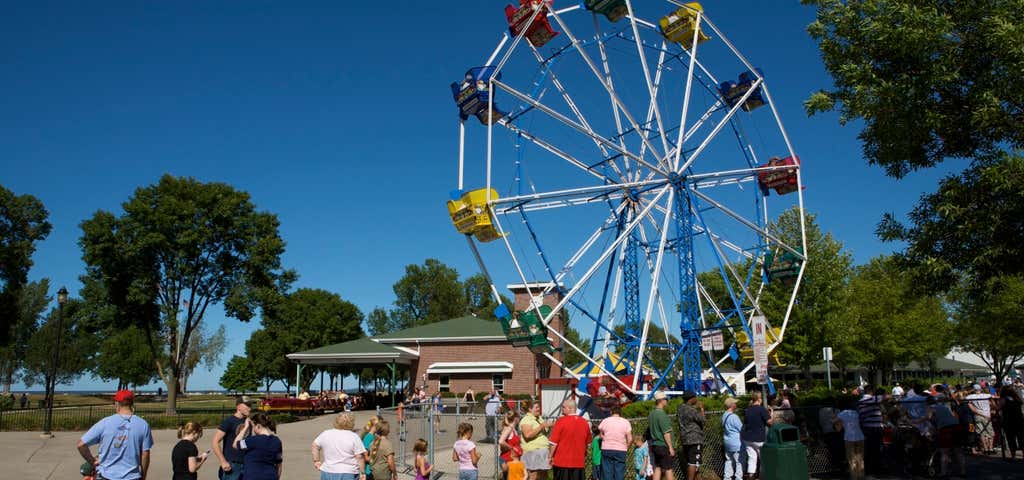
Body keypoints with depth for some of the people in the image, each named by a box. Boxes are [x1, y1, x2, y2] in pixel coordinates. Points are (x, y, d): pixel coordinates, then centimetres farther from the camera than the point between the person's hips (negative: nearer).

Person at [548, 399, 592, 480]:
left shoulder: (561, 421, -11)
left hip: (562, 462, -4)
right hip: (579, 462, 4)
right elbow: (588, 443, 15)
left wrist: (550, 457, 1)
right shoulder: (584, 422, 4)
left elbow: (554, 443, -11)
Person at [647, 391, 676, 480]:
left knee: (657, 468, 10)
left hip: (655, 445, 8)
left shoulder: (651, 414, 10)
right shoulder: (662, 414, -17)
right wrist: (671, 447, -16)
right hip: (665, 446, -8)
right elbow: (666, 433, -19)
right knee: (669, 469, -1)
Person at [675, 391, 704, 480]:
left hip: (685, 439, 9)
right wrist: (701, 408, 2)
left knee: (689, 462, 15)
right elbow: (702, 420, -10)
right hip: (694, 439, -9)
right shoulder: (691, 410, -17)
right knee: (694, 462, -7)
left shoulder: (680, 408, 10)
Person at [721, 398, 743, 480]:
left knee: (729, 460, 16)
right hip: (736, 442, -9)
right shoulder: (733, 417, -22)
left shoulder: (724, 415, 5)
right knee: (739, 461, 2)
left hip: (727, 441, 9)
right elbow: (741, 428, -14)